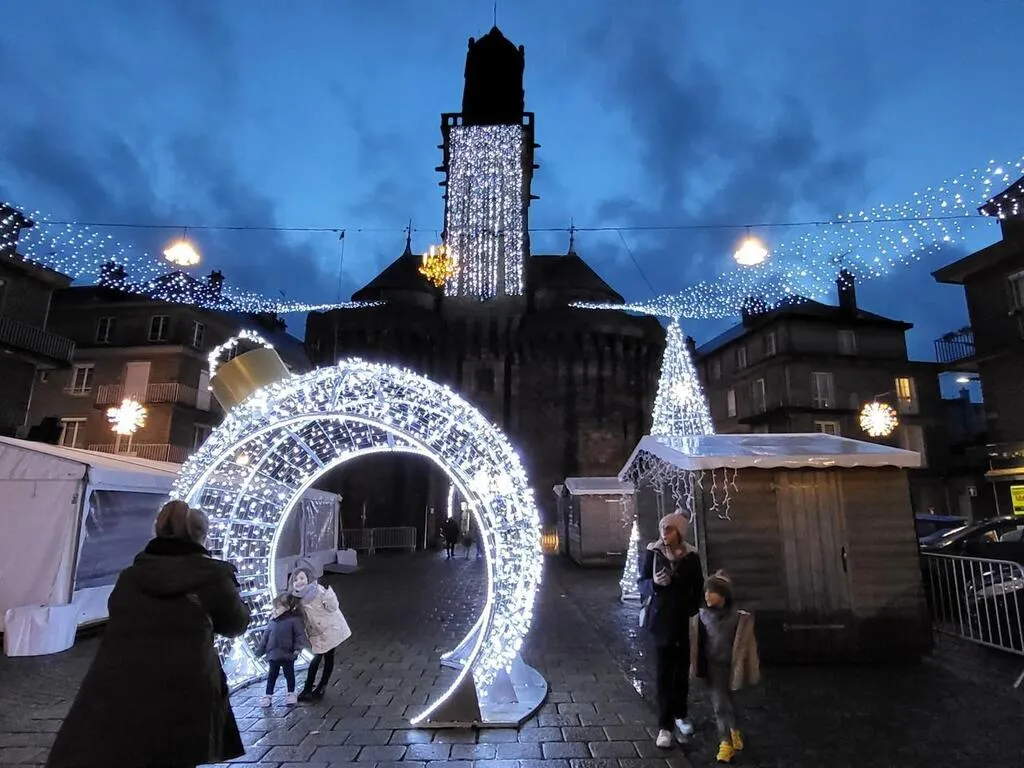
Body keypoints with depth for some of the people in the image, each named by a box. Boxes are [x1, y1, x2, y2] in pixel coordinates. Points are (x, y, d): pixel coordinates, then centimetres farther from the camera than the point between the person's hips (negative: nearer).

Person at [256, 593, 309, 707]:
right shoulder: (273, 622, 4)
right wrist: (261, 650, 13)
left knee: (289, 674, 11)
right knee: (272, 675, 14)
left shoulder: (294, 619, -13)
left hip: (288, 654, -4)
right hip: (273, 654, 4)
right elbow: (266, 636, 12)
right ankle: (268, 695, 28)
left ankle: (291, 694, 28)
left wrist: (298, 648, -22)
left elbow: (300, 634, -14)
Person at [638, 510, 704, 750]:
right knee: (664, 672, 2)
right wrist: (654, 583, -24)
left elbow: (698, 588, 4)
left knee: (682, 669, 13)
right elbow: (641, 583, -4)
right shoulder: (653, 552, -8)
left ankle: (679, 715, 34)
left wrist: (693, 611, -6)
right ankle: (664, 725, 12)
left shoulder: (691, 556, -5)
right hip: (661, 618, -1)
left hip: (684, 619, 2)